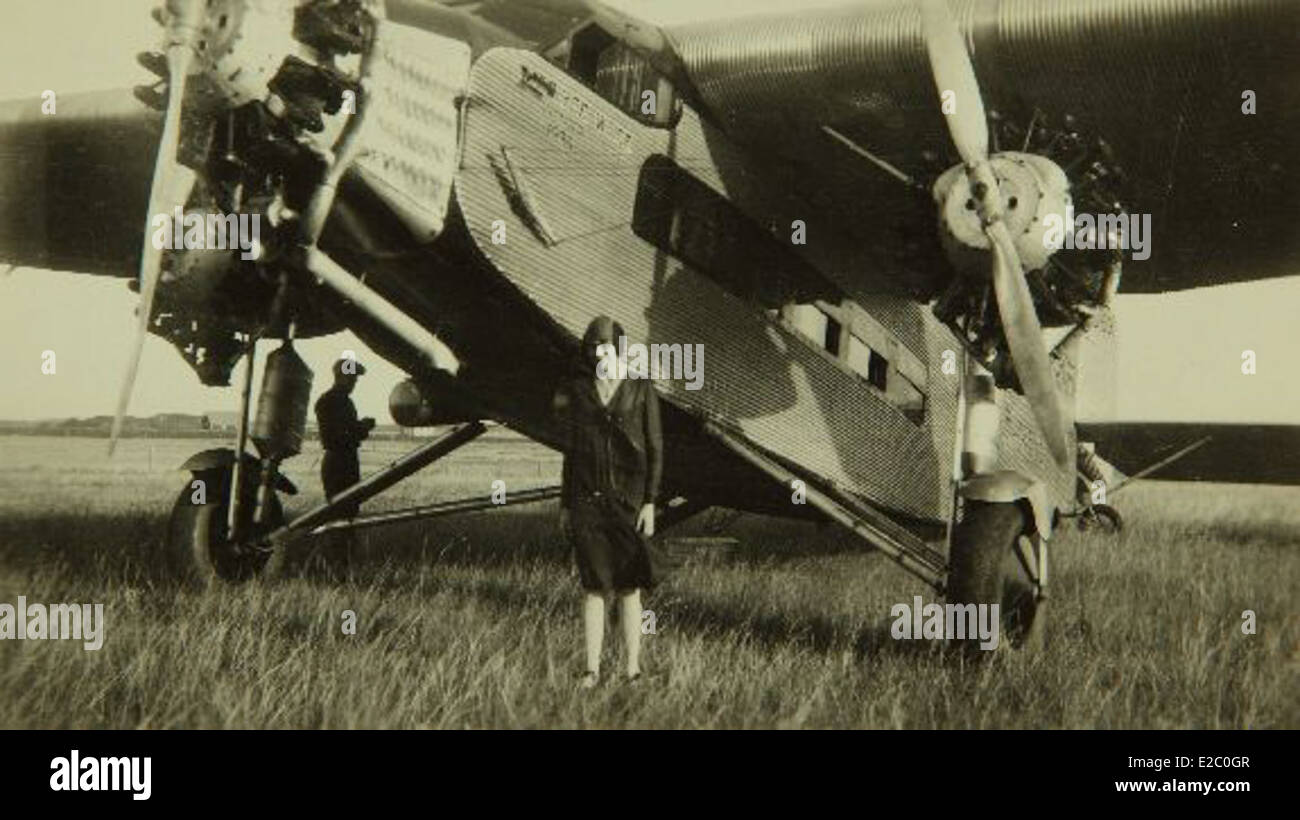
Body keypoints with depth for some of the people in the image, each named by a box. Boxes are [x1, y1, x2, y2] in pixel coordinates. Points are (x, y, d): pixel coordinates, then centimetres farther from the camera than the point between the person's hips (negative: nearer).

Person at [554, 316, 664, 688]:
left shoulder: (640, 389, -1)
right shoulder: (577, 392, 6)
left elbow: (655, 447, -1)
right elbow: (572, 449, 11)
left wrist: (650, 503, -7)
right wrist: (565, 504, 8)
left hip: (628, 498, -2)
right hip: (587, 500, 2)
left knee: (629, 588, 1)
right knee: (593, 587, 3)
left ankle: (633, 667, 10)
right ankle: (592, 669, 8)